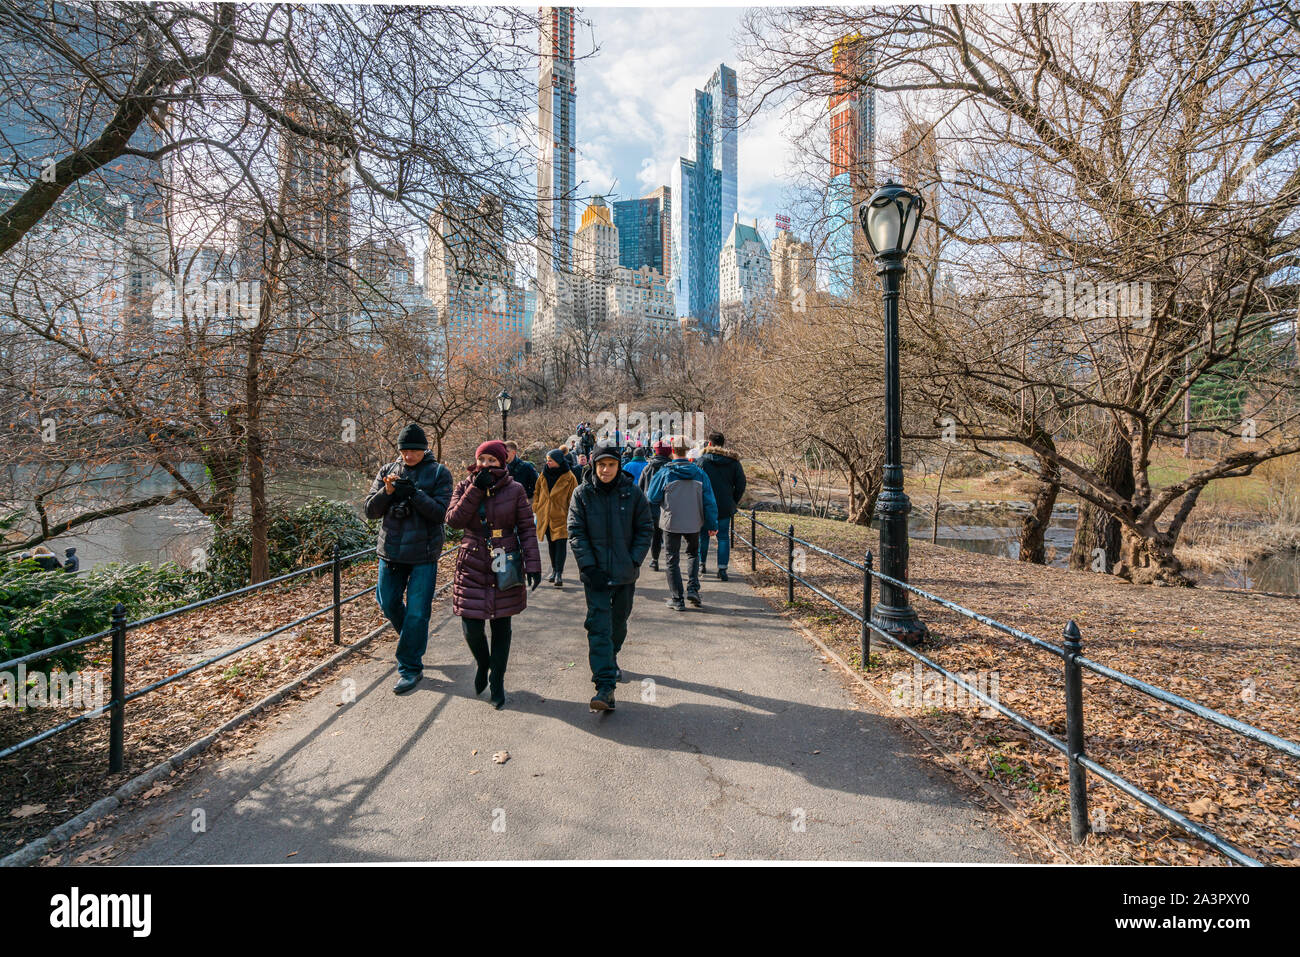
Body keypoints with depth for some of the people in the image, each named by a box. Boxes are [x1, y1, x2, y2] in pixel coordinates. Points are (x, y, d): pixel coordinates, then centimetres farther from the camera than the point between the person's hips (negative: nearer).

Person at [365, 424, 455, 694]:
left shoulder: (439, 472, -5)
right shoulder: (388, 471, 6)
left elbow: (440, 512, -13)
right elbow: (370, 511, 2)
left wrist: (413, 493, -26)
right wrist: (387, 491, -17)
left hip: (423, 554, -4)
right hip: (391, 550, 4)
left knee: (416, 613, -2)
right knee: (389, 605, 15)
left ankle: (411, 667, 13)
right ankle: (414, 640, 42)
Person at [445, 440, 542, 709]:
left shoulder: (514, 490, -2)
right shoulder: (465, 486, 3)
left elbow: (527, 529, -2)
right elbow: (454, 520, -11)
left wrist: (533, 564, -9)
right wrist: (476, 489, -18)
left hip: (505, 566, -1)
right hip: (472, 565, 1)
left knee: (501, 625, 8)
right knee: (471, 626, -2)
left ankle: (497, 682, 25)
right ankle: (483, 665, 31)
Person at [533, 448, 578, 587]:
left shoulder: (569, 477, -8)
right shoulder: (544, 474, 6)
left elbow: (573, 497, -5)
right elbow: (538, 491, 17)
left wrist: (571, 515, -8)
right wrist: (536, 507, 8)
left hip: (560, 517, -5)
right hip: (546, 516, 5)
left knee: (560, 543, -8)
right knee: (551, 544, 15)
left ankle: (559, 573, -5)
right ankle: (554, 570, 29)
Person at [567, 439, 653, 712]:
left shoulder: (632, 492, -3)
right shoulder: (583, 493, -4)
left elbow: (645, 529, 2)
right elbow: (576, 532, -4)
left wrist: (634, 561, -7)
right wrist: (588, 566, -13)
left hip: (625, 572, 2)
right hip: (596, 573, -2)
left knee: (619, 623, 18)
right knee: (598, 626, -10)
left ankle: (610, 661, 44)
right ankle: (605, 685, -9)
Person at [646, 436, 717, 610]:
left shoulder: (664, 473, -10)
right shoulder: (699, 473, -3)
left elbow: (653, 498, -3)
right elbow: (709, 501, 0)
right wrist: (712, 524, 7)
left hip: (671, 523, -2)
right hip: (694, 524, 2)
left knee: (673, 560, 8)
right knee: (693, 554, 23)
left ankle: (676, 599, 10)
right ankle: (693, 589, 8)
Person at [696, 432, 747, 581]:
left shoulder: (702, 460, -5)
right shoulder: (734, 462, 2)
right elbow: (741, 485, 4)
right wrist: (734, 502, 13)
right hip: (725, 507, 1)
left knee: (703, 535, 15)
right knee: (723, 537, 6)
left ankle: (702, 564, 25)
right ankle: (722, 569, 0)